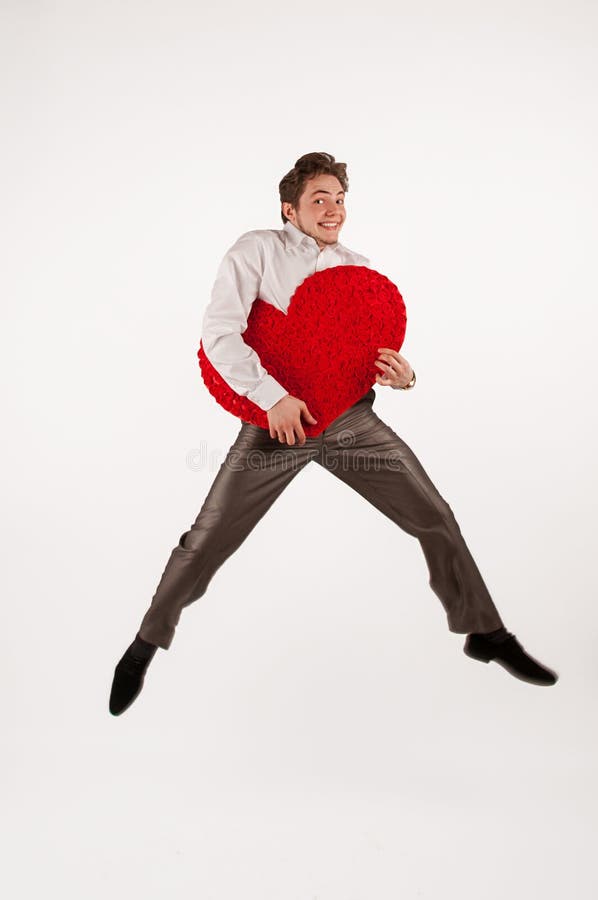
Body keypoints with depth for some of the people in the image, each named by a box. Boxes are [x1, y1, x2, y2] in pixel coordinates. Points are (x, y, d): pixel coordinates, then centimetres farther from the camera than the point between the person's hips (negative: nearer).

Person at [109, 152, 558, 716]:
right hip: (276, 419, -4)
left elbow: (381, 352, 16)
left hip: (352, 420, 4)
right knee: (205, 542, -3)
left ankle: (485, 633, 25)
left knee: (437, 519, 4)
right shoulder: (258, 251, -1)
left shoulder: (359, 270, 13)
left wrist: (402, 375, -9)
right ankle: (147, 644, 23)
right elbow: (218, 330, -14)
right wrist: (272, 396, -23)